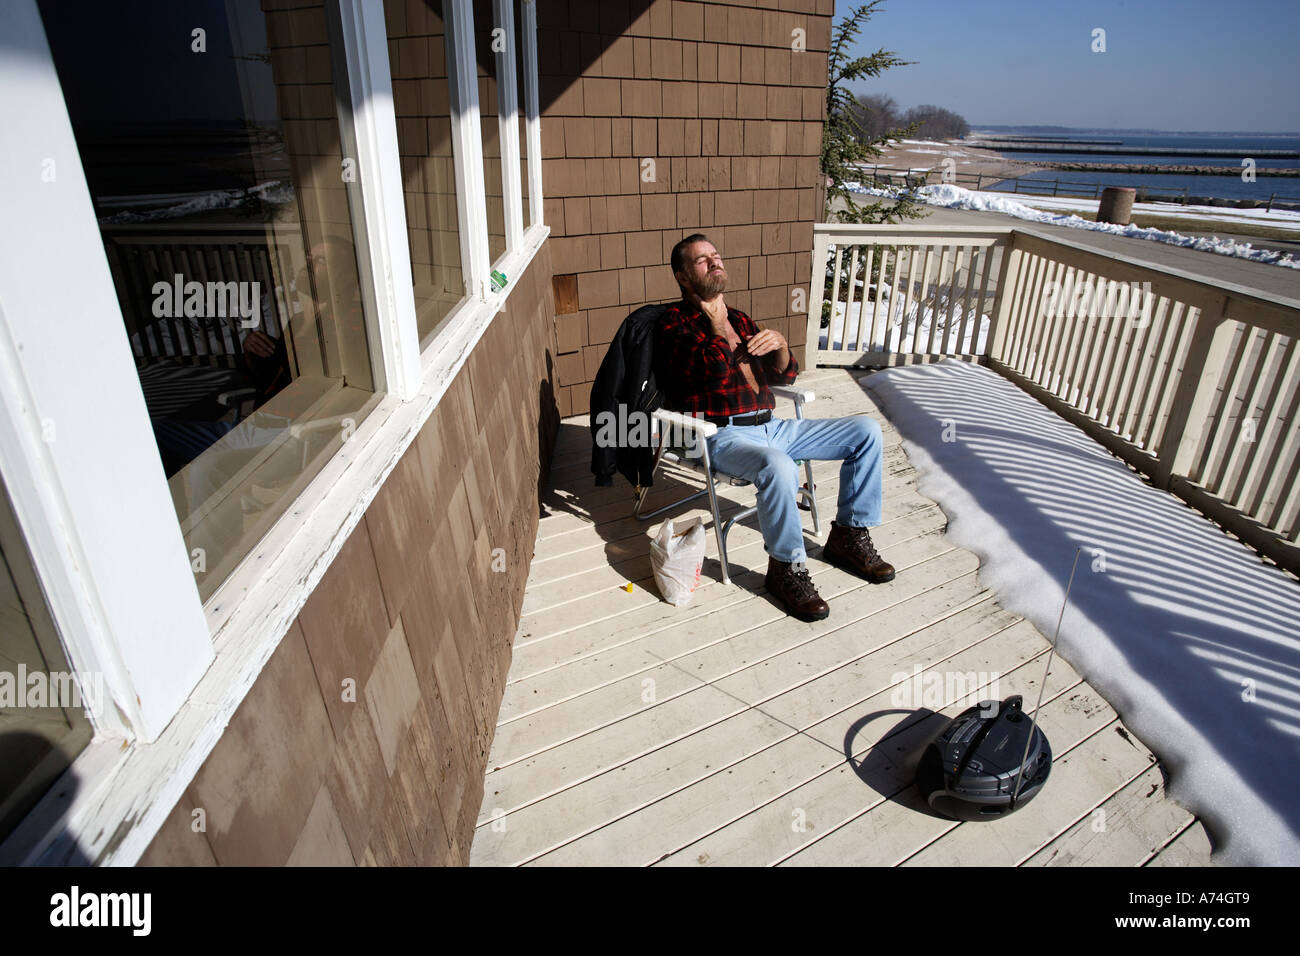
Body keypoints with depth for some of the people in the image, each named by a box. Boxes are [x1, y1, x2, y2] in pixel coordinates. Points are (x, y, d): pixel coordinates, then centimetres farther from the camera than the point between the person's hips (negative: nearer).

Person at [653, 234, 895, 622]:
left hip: (769, 427, 8)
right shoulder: (674, 324, -2)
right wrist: (717, 324, -6)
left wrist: (780, 344, -2)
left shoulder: (738, 319, 21)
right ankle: (786, 567, -18)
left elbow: (784, 375, 18)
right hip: (723, 436, -8)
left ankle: (848, 535, 8)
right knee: (778, 467, -40)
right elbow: (714, 369, -21)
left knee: (866, 431, 2)